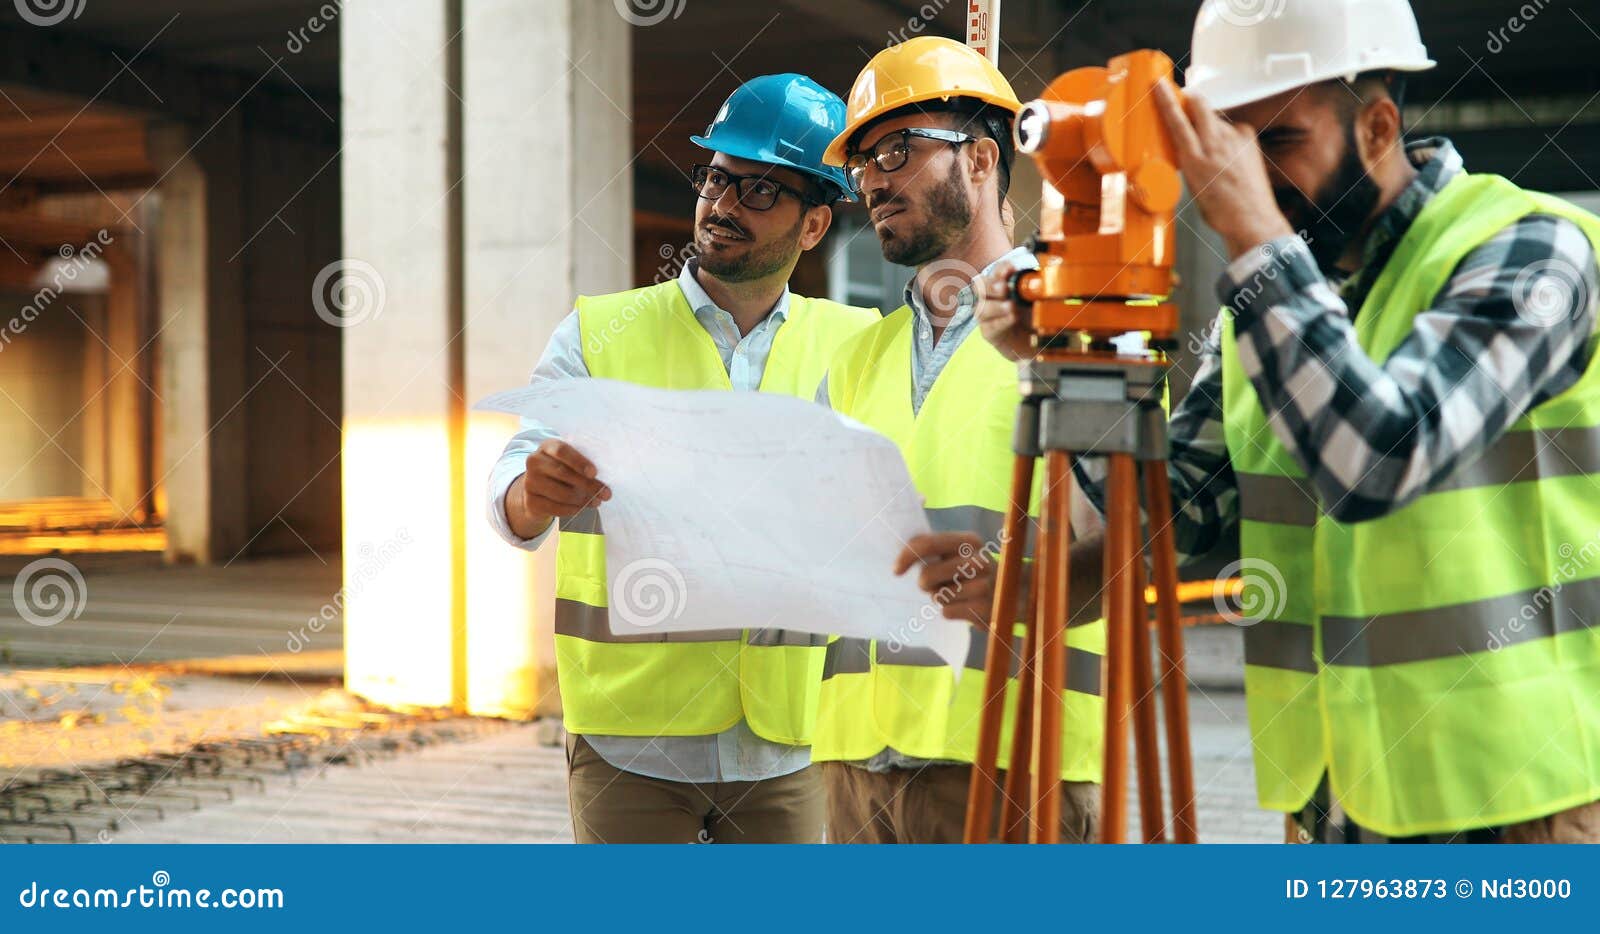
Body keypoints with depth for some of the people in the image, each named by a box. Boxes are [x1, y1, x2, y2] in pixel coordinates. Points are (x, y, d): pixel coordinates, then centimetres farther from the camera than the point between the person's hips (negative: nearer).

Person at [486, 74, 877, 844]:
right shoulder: (599, 334, 3)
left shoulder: (853, 346, 7)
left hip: (788, 739, 1)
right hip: (630, 733, -1)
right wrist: (535, 496, -30)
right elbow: (508, 500, -7)